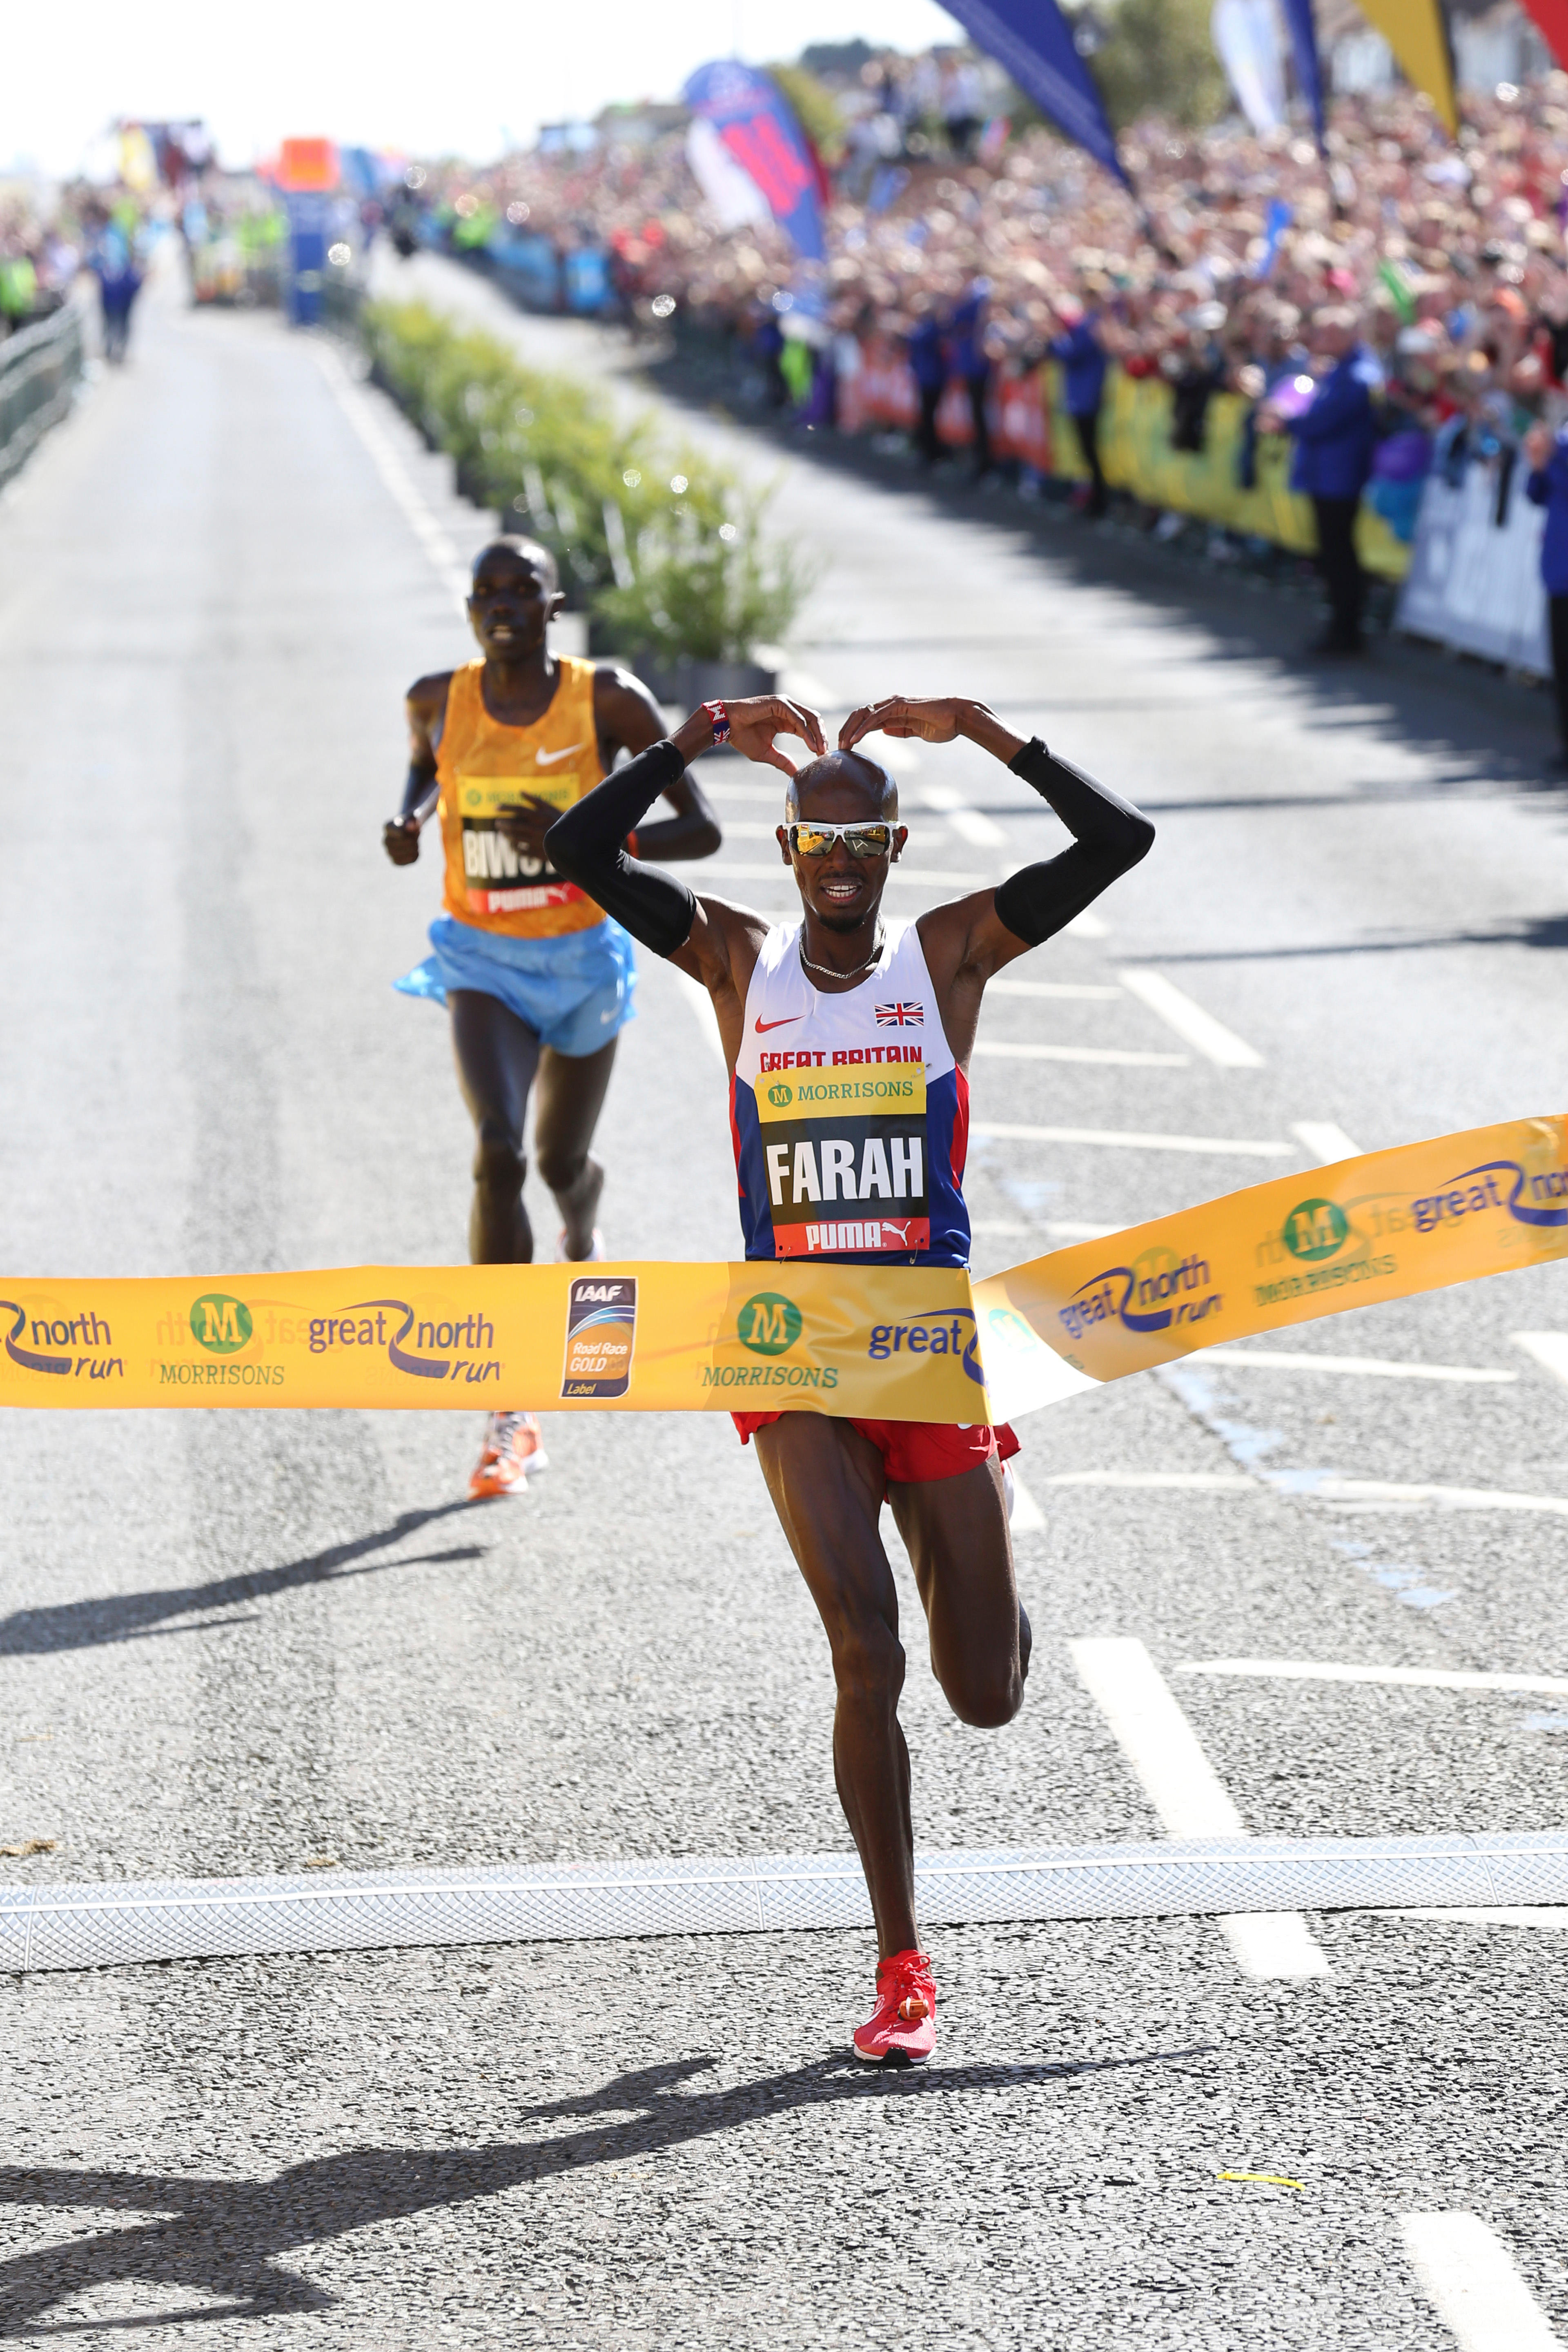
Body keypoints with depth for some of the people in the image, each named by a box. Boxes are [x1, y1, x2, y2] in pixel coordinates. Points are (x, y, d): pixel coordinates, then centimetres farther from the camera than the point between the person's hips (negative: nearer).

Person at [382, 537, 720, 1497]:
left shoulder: (609, 700, -13)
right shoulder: (439, 700, -6)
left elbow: (701, 830, -12)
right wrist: (413, 816, -4)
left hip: (584, 958, 0)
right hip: (483, 961, 0)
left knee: (561, 1161, 18)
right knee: (498, 1154, -22)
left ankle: (584, 1239, 61)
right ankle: (511, 1413, -20)